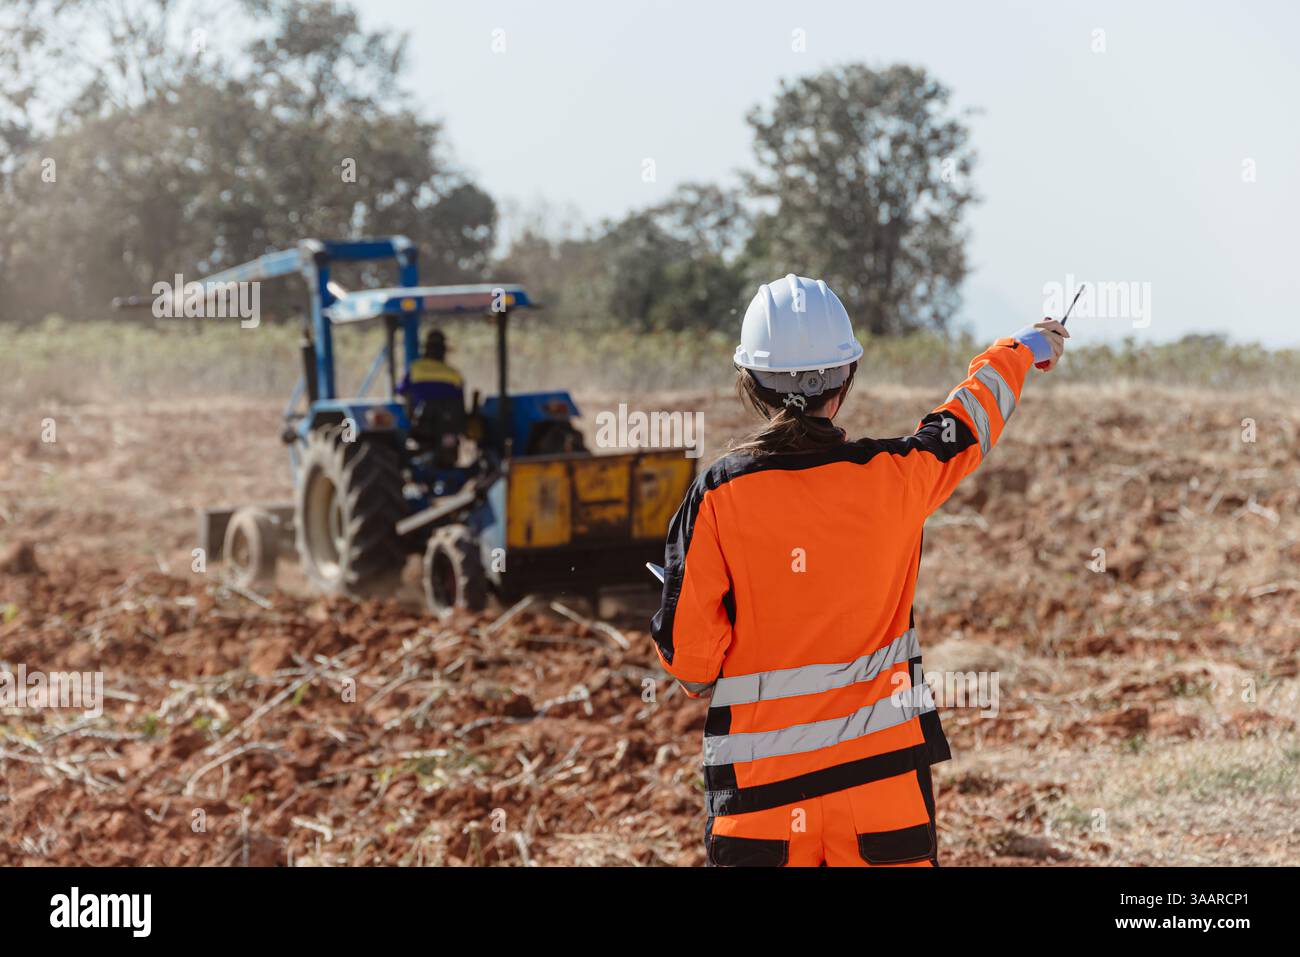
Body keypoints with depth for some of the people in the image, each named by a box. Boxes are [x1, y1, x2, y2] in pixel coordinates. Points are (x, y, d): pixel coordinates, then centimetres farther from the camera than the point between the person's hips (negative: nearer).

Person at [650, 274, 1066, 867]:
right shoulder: (892, 476, -5)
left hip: (759, 781, -1)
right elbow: (968, 421, 17)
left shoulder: (719, 494, -10)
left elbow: (684, 648, -7)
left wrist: (705, 684, 17)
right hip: (881, 769, 1)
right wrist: (1022, 350, 37)